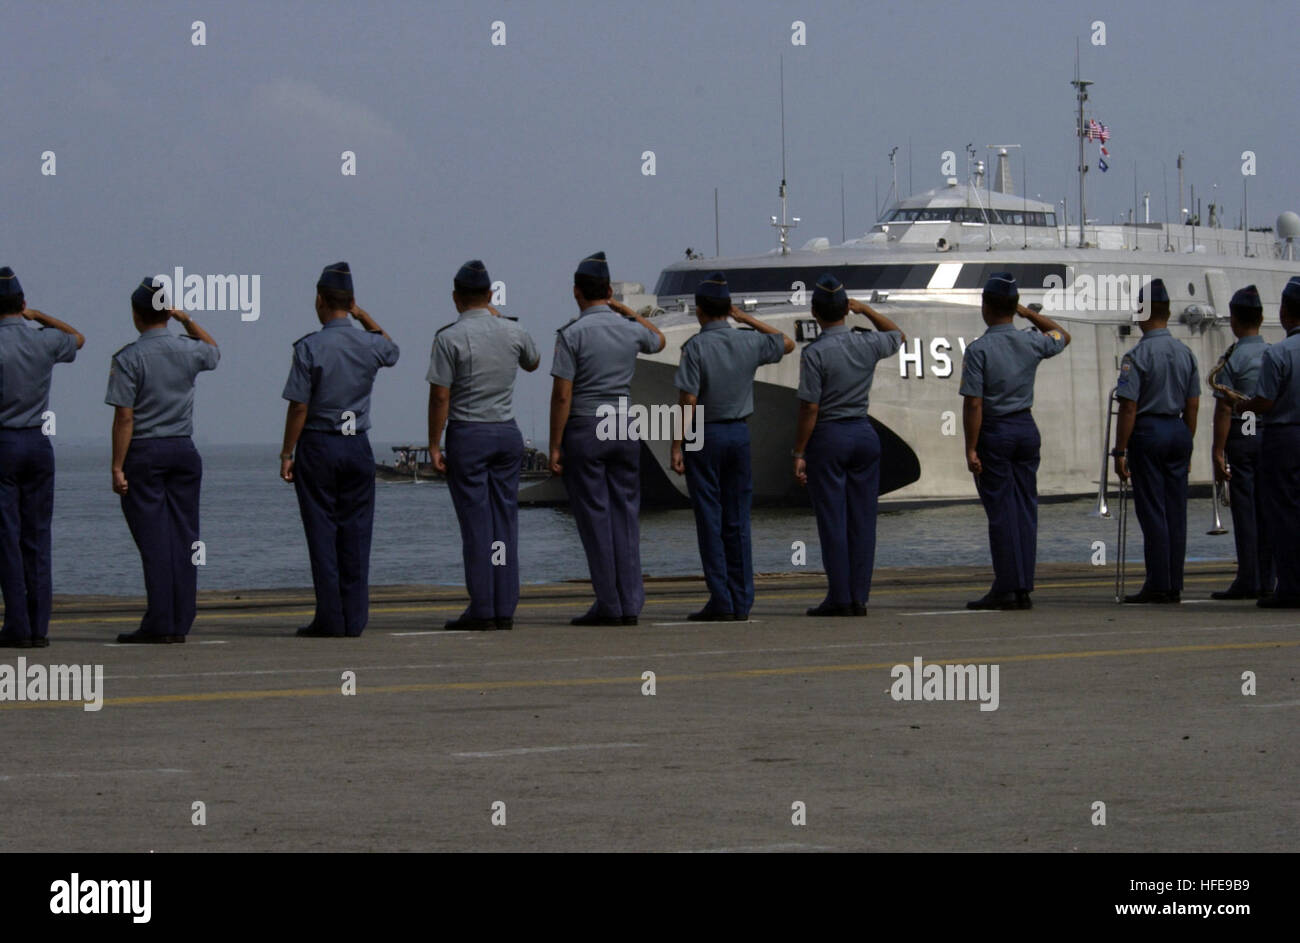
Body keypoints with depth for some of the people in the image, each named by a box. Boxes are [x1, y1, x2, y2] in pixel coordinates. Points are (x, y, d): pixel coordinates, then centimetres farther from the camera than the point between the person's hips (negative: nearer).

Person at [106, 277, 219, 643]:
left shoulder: (129, 358, -11)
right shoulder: (188, 351, 3)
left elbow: (125, 417, -14)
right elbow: (213, 351, 29)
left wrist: (117, 466, -10)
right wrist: (186, 319, 19)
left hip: (144, 452, -4)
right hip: (183, 449, 4)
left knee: (154, 540, -4)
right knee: (183, 537, 6)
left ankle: (160, 624, -6)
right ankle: (181, 623, 6)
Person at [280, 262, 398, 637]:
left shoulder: (309, 347, -12)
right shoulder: (369, 345, 0)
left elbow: (299, 407, -11)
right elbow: (391, 350, 27)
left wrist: (287, 454, -3)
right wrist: (364, 317, 19)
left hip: (317, 445, -4)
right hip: (358, 445, 4)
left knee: (322, 533, 0)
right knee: (356, 533, 7)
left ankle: (330, 618, -2)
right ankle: (355, 618, 6)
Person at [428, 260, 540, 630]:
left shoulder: (450, 338, -11)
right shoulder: (513, 332, 3)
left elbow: (440, 396, -13)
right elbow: (533, 362, 25)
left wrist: (434, 445, -7)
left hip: (467, 435, -4)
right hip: (508, 433, 4)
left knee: (476, 526, -2)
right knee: (505, 523, 7)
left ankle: (482, 609, -2)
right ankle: (505, 608, 6)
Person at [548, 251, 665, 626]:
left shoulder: (573, 334, -10)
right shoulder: (630, 329, 4)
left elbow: (562, 395, -12)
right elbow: (658, 340, 30)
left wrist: (555, 446, -8)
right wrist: (626, 310, 25)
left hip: (583, 430, -5)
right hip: (624, 428, 5)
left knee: (594, 518, -2)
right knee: (625, 516, 7)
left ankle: (608, 605, -2)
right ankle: (630, 604, 5)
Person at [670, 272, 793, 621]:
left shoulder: (696, 347, -12)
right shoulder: (749, 343, 1)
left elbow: (688, 402, -15)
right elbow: (787, 344, 22)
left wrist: (677, 447, -11)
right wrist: (747, 319, 19)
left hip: (705, 435, -5)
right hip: (739, 434, 5)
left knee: (709, 520, -2)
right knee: (737, 521, 8)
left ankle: (720, 601, -6)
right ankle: (741, 602, 6)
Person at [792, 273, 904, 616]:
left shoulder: (815, 353, -13)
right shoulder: (868, 345, 1)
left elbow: (810, 408, -14)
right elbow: (898, 335, 25)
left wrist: (799, 453, -9)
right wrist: (866, 310, 22)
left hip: (828, 437, -5)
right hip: (865, 434, 5)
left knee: (832, 520, -1)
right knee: (862, 520, 7)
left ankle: (839, 598, -2)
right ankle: (859, 597, 6)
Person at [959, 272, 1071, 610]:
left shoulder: (979, 349, -14)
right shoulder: (1032, 342, 1)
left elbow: (973, 403, -16)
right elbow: (1063, 336, 25)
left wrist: (971, 449, -12)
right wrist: (1027, 312, 24)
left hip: (994, 433, -5)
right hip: (1027, 428, 5)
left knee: (1000, 511, -2)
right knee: (1026, 509, 7)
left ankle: (1006, 588, -2)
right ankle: (1024, 588, 8)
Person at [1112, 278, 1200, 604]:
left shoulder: (1137, 356, -12)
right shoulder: (1186, 353, 8)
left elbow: (1128, 408, -14)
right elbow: (1192, 406, 12)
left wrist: (1120, 451, -10)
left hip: (1148, 431, -6)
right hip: (1178, 431, 6)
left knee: (1152, 512, -3)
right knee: (1176, 512, 8)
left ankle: (1157, 585, -4)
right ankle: (1174, 586, 10)